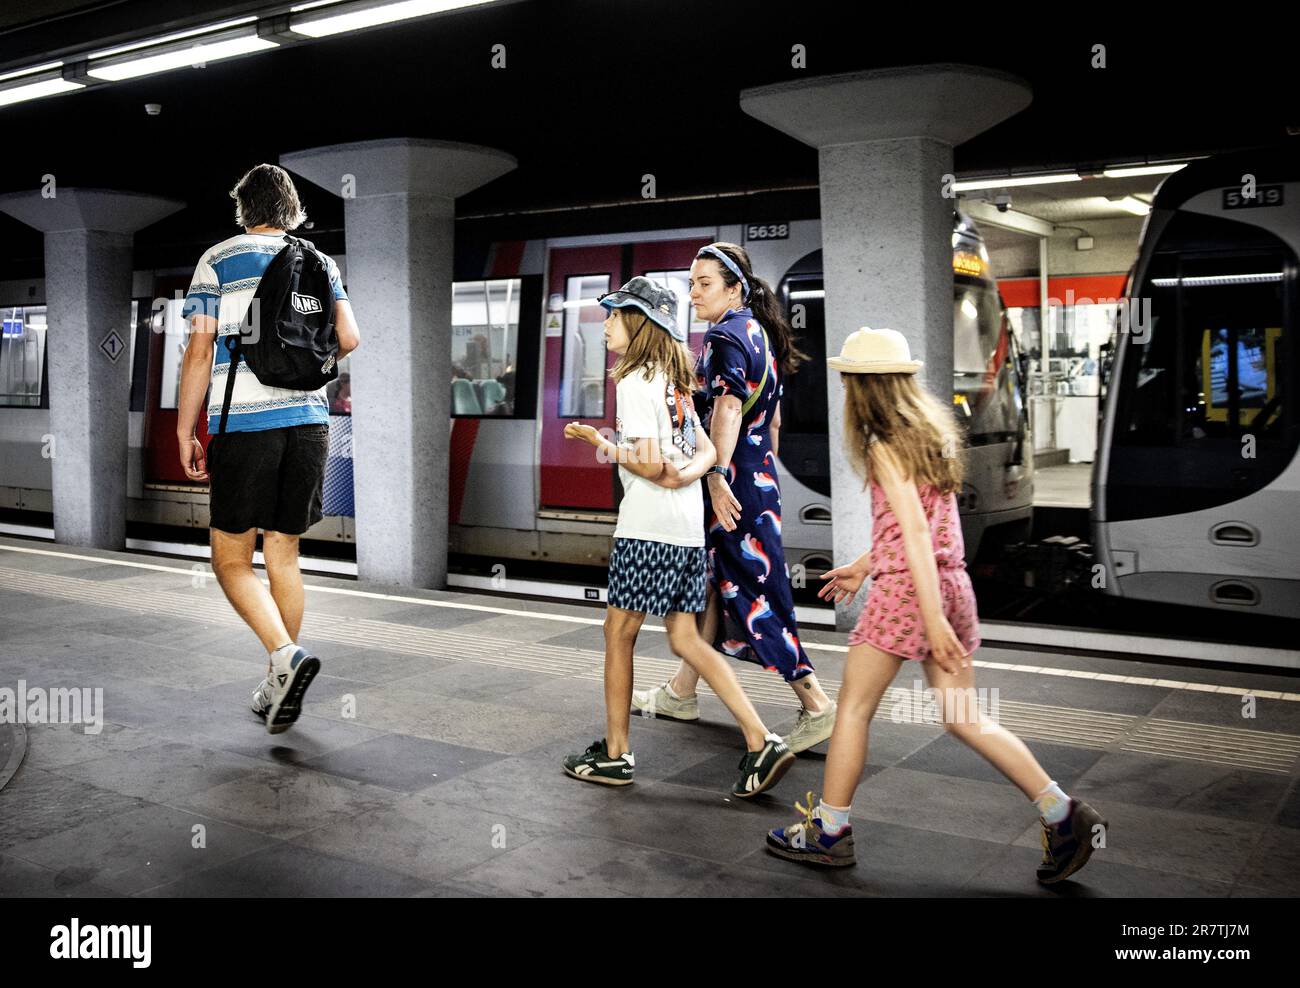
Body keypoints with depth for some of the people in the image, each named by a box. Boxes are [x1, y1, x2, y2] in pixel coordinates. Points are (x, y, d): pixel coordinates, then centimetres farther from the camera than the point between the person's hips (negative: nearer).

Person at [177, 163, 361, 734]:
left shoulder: (217, 262, 2)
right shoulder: (320, 264, 11)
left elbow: (199, 352, -4)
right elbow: (349, 338, 1)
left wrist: (185, 434, 1)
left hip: (243, 424, -4)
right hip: (307, 420, 4)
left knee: (231, 559, 4)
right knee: (283, 554, 11)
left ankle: (285, 655, -17)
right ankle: (278, 687, 15)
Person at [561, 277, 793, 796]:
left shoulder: (635, 382, -11)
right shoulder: (673, 383, 17)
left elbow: (649, 465, -17)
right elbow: (708, 451, 16)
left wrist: (602, 444, -2)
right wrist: (685, 475, -3)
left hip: (648, 529, -9)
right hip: (689, 526, 9)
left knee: (618, 634, 5)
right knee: (685, 639, 9)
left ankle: (616, 753, 15)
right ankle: (761, 742, 1)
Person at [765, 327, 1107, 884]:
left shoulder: (886, 447, -12)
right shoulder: (928, 430, 14)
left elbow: (915, 532, -20)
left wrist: (933, 619, -23)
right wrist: (863, 565, 27)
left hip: (907, 587, -8)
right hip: (951, 583, 9)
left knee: (853, 708, 5)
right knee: (964, 718, 12)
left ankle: (829, 831, 15)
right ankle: (1064, 815, 8)